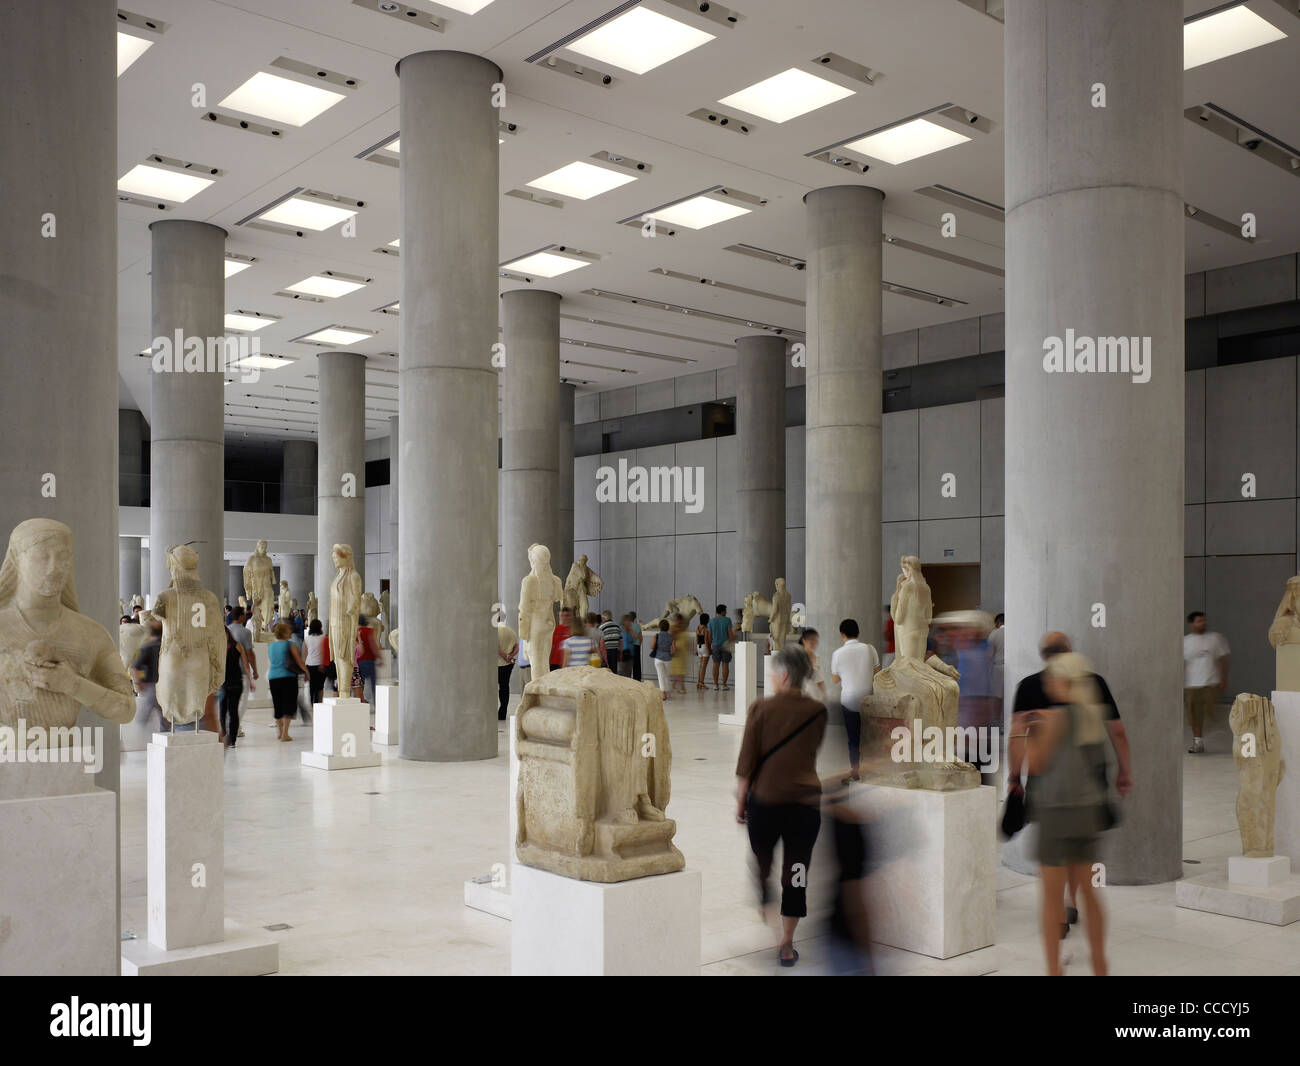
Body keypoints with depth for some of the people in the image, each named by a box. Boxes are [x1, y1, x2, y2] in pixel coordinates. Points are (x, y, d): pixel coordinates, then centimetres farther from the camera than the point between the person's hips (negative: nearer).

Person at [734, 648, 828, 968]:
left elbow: (746, 762, -6)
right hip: (806, 800, 2)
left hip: (765, 800, -1)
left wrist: (740, 802, 2)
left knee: (761, 863, 17)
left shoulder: (762, 708, -9)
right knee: (796, 874, 8)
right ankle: (786, 945, 13)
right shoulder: (818, 712, -2)